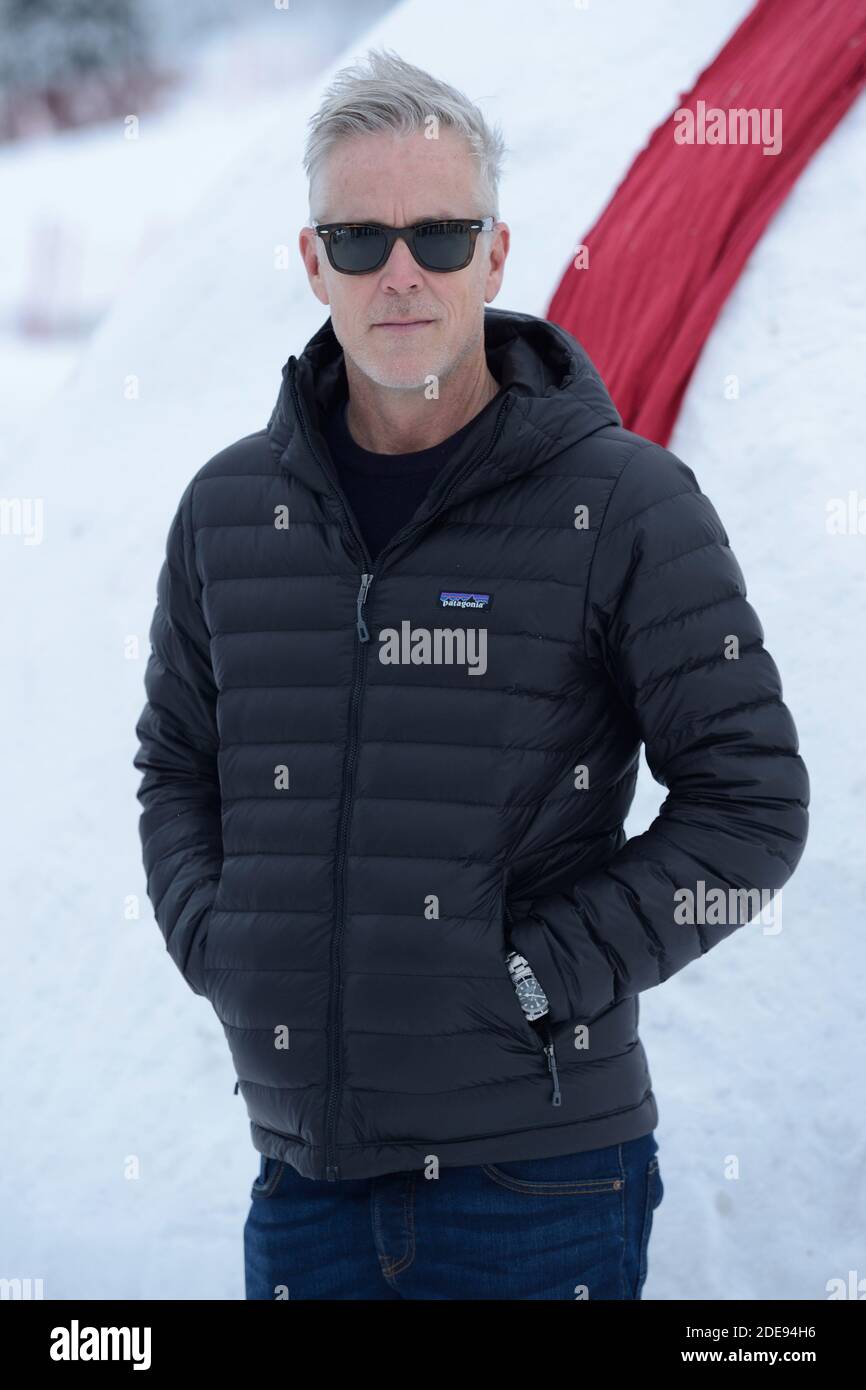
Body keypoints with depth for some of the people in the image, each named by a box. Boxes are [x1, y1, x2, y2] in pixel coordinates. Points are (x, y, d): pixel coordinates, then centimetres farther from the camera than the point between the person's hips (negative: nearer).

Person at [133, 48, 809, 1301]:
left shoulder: (626, 505, -6)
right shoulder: (233, 508, 7)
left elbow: (751, 801, -6)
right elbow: (177, 765, 19)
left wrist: (534, 982, -11)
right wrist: (216, 952, 3)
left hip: (535, 1172, -4)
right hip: (305, 1168, 4)